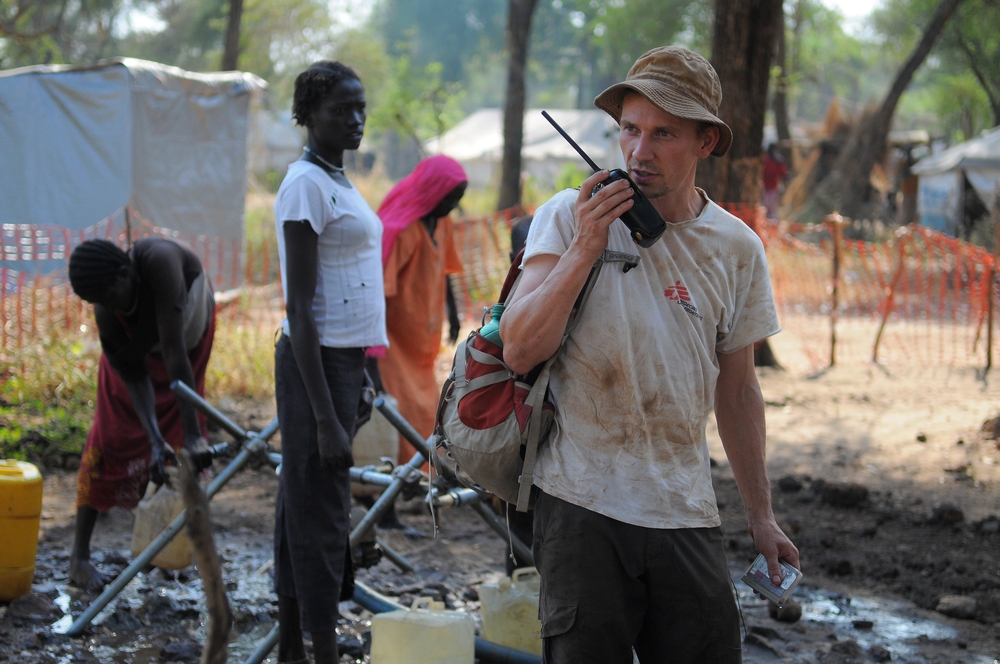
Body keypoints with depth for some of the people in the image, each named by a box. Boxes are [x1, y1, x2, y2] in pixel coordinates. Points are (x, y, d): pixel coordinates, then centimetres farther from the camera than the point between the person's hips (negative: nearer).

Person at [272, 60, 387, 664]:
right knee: (320, 513, -6)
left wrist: (359, 381, 19)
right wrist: (326, 419, -22)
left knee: (305, 506, 13)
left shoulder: (337, 180, 14)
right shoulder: (307, 184, -14)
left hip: (345, 359, 9)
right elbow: (300, 310, -18)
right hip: (318, 364, -9)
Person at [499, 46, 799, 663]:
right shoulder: (570, 217, -3)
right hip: (583, 502, -2)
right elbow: (520, 351, -11)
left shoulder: (737, 248, 5)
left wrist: (762, 515, 17)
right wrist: (584, 248, -20)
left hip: (687, 513, 3)